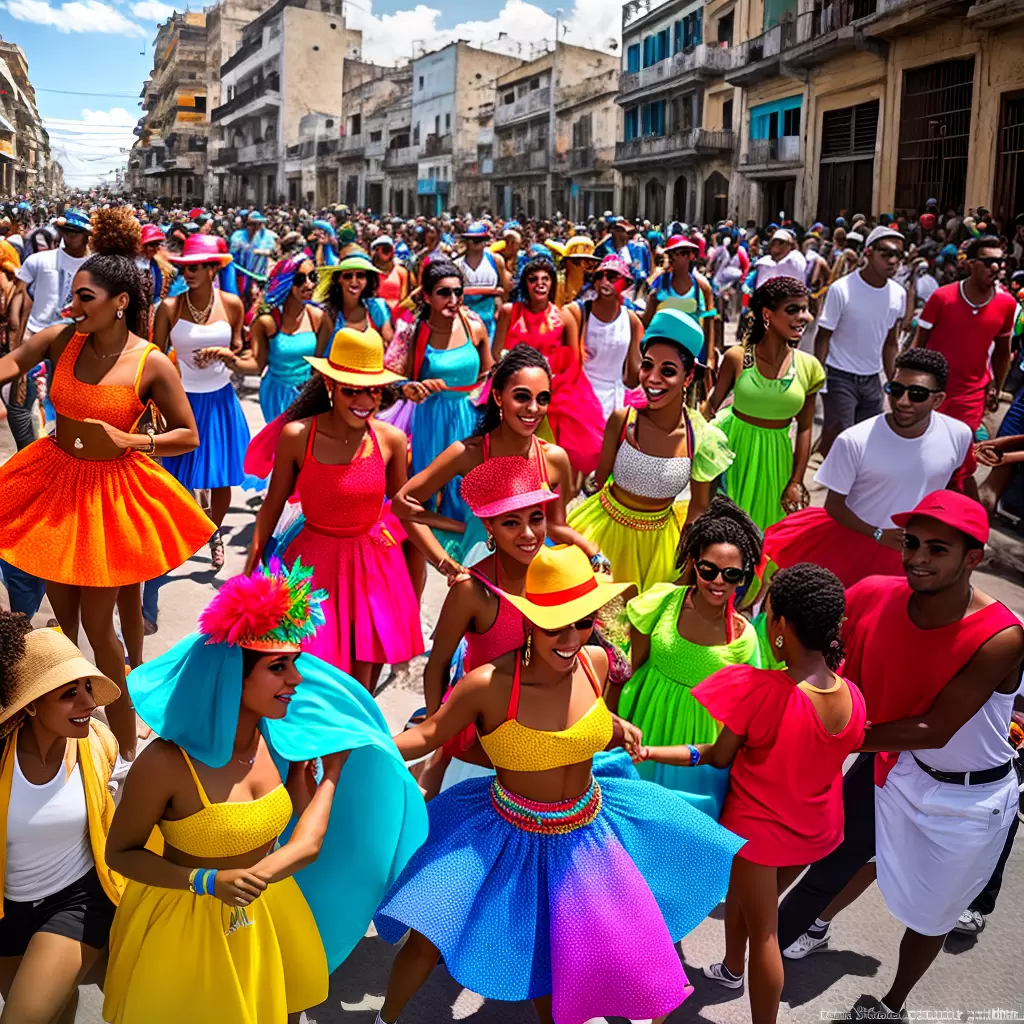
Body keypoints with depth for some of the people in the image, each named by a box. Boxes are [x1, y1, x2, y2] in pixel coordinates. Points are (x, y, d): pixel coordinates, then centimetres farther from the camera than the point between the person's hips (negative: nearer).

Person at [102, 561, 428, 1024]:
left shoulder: (282, 737, -14)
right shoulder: (166, 764, -29)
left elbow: (307, 842, -8)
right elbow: (120, 853, -17)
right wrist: (210, 882, -26)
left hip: (267, 912, 5)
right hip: (184, 923, -5)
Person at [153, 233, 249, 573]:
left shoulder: (231, 304, -2)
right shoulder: (170, 307, -6)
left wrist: (223, 353, -14)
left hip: (219, 400, 2)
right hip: (181, 399, -1)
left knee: (222, 477, 9)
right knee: (178, 476, 0)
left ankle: (215, 533, 34)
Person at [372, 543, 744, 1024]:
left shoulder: (596, 662, -14)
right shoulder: (489, 684, -28)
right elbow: (426, 736, -18)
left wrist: (614, 730, -4)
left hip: (586, 829, 3)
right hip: (512, 835, -3)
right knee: (426, 942, -4)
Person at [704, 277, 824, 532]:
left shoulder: (808, 367, -6)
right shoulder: (737, 358, -12)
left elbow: (805, 428, 0)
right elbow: (712, 405, -2)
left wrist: (796, 482, 0)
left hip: (774, 456, 2)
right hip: (732, 446, -2)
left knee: (764, 525, 16)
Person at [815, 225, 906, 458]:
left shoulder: (898, 294, 2)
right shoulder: (842, 289, -14)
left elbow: (890, 342, 13)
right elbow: (823, 336, -9)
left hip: (872, 379, 5)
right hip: (840, 377, -5)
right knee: (838, 439, -11)